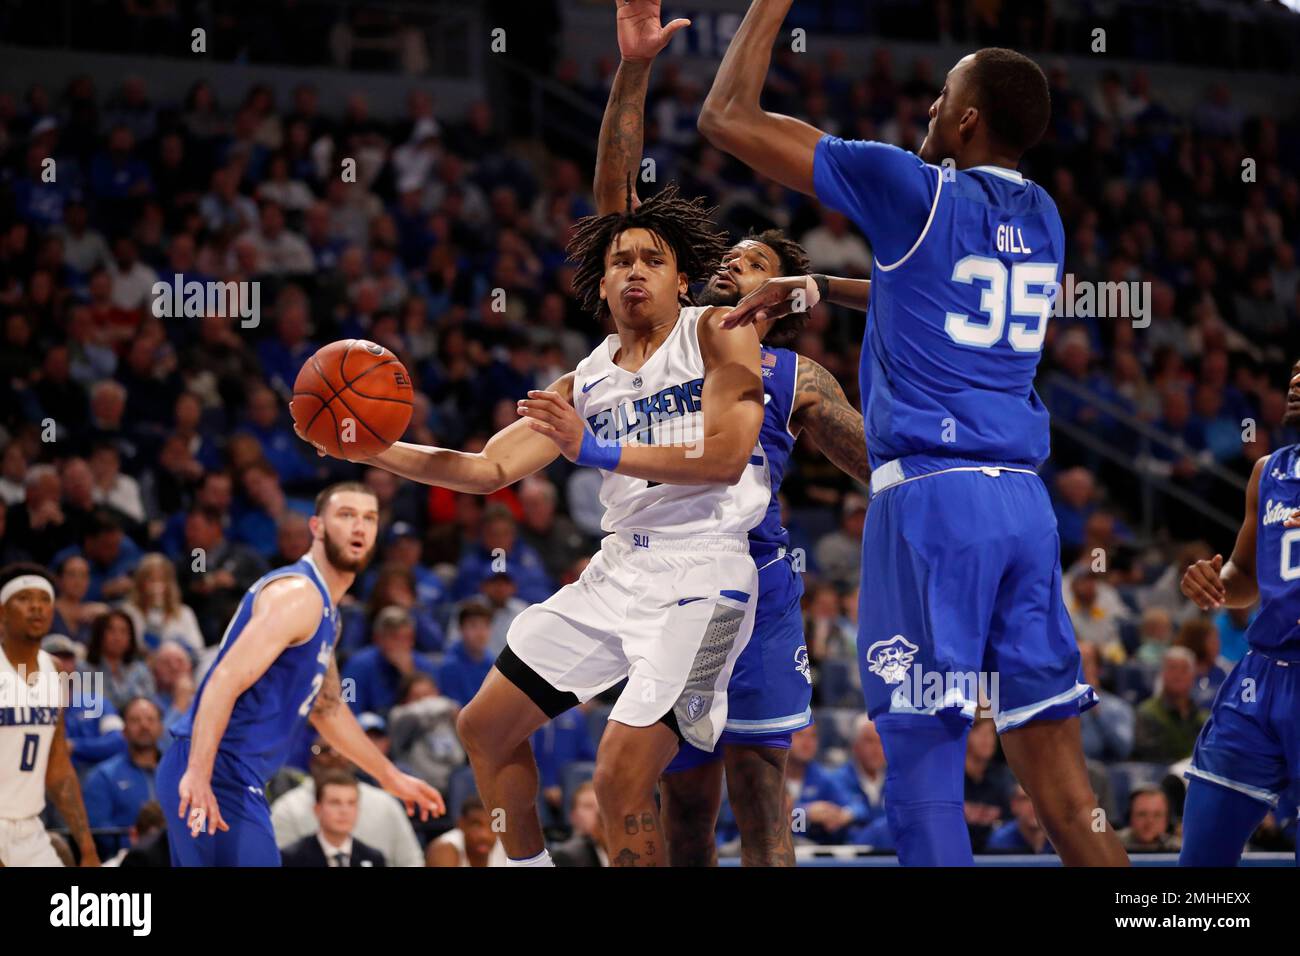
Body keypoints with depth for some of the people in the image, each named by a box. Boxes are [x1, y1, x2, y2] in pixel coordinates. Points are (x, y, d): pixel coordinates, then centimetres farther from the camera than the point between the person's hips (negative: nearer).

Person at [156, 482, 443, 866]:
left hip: (233, 779, 11)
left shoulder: (323, 608, 19)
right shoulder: (297, 594, -13)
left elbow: (327, 708, 32)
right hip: (216, 777, -11)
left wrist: (392, 778, 36)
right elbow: (225, 682, -24)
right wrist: (198, 775, -33)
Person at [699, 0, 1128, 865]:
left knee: (923, 760, -6)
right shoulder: (1041, 218, 15)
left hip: (932, 496, -6)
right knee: (1058, 770, 5)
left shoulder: (917, 189, -4)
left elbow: (727, 118, 0)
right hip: (1024, 500, 6)